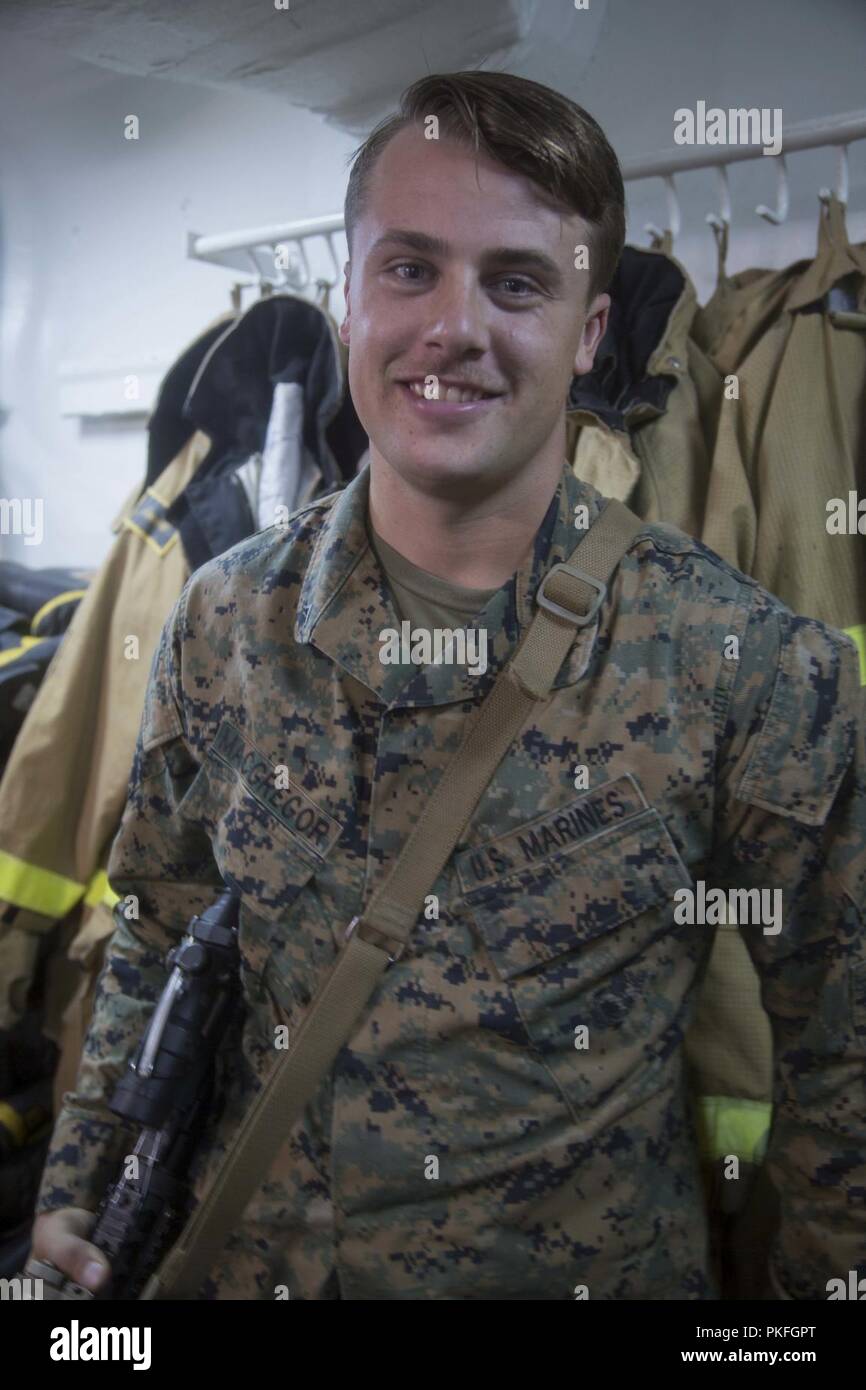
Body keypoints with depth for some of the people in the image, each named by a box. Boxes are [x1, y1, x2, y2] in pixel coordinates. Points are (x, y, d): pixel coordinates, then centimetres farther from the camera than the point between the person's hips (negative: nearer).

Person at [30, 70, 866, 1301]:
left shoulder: (765, 673, -18)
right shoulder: (223, 621, -8)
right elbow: (159, 944, 5)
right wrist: (82, 1189, -3)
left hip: (587, 1266, -2)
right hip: (245, 1263, 3)